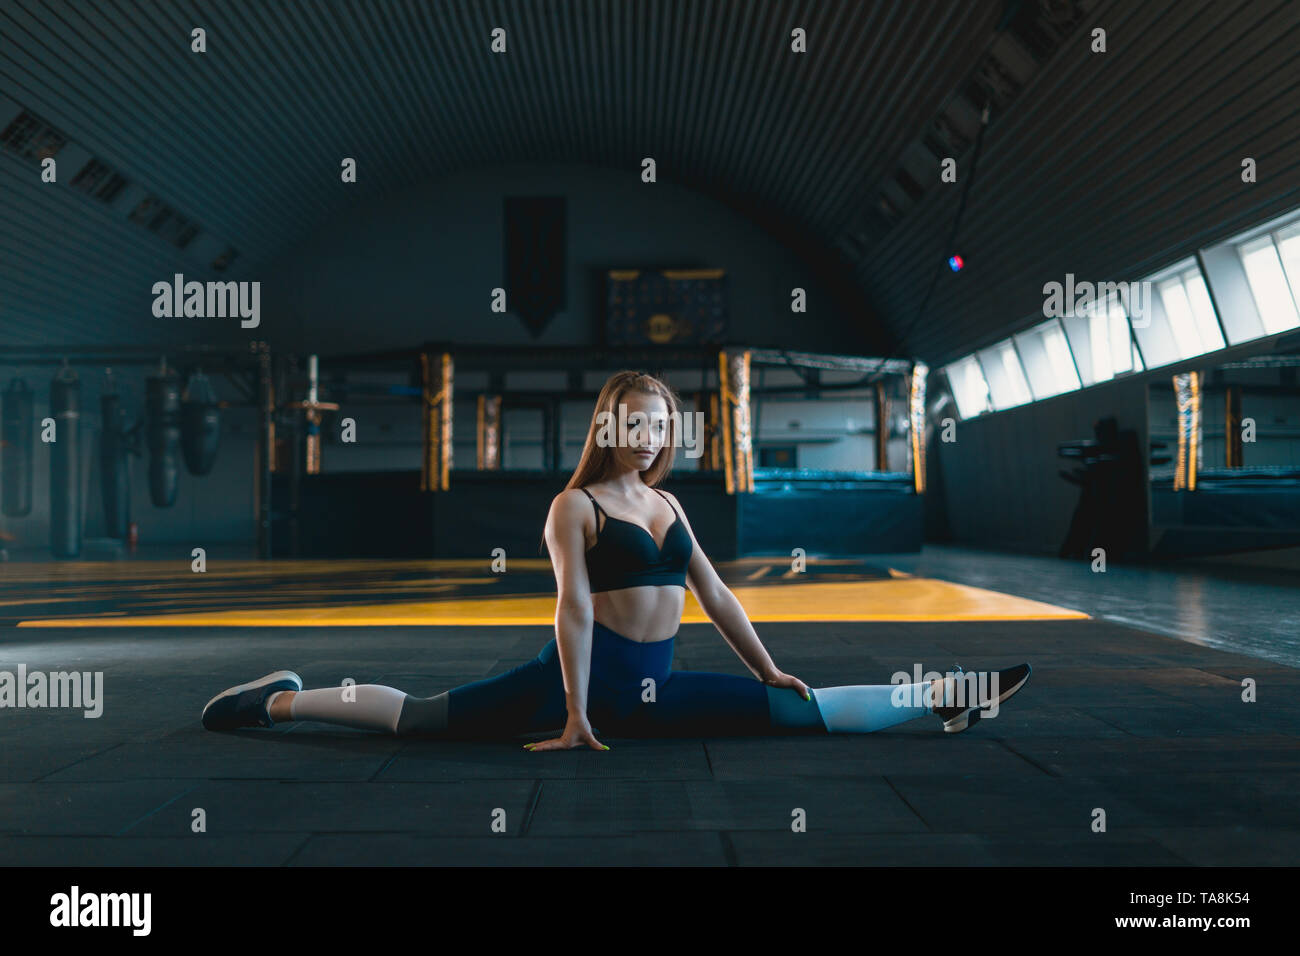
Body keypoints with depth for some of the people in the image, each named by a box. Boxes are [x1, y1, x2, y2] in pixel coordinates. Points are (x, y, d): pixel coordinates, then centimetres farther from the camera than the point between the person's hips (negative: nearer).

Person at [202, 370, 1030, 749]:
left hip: (656, 687, 5)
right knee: (422, 717, -8)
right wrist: (575, 713, -21)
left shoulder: (666, 504, 14)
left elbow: (715, 593, 16)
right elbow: (574, 604, -15)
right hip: (585, 677, -5)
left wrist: (770, 670, 15)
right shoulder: (576, 505, -5)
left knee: (799, 710, 1)